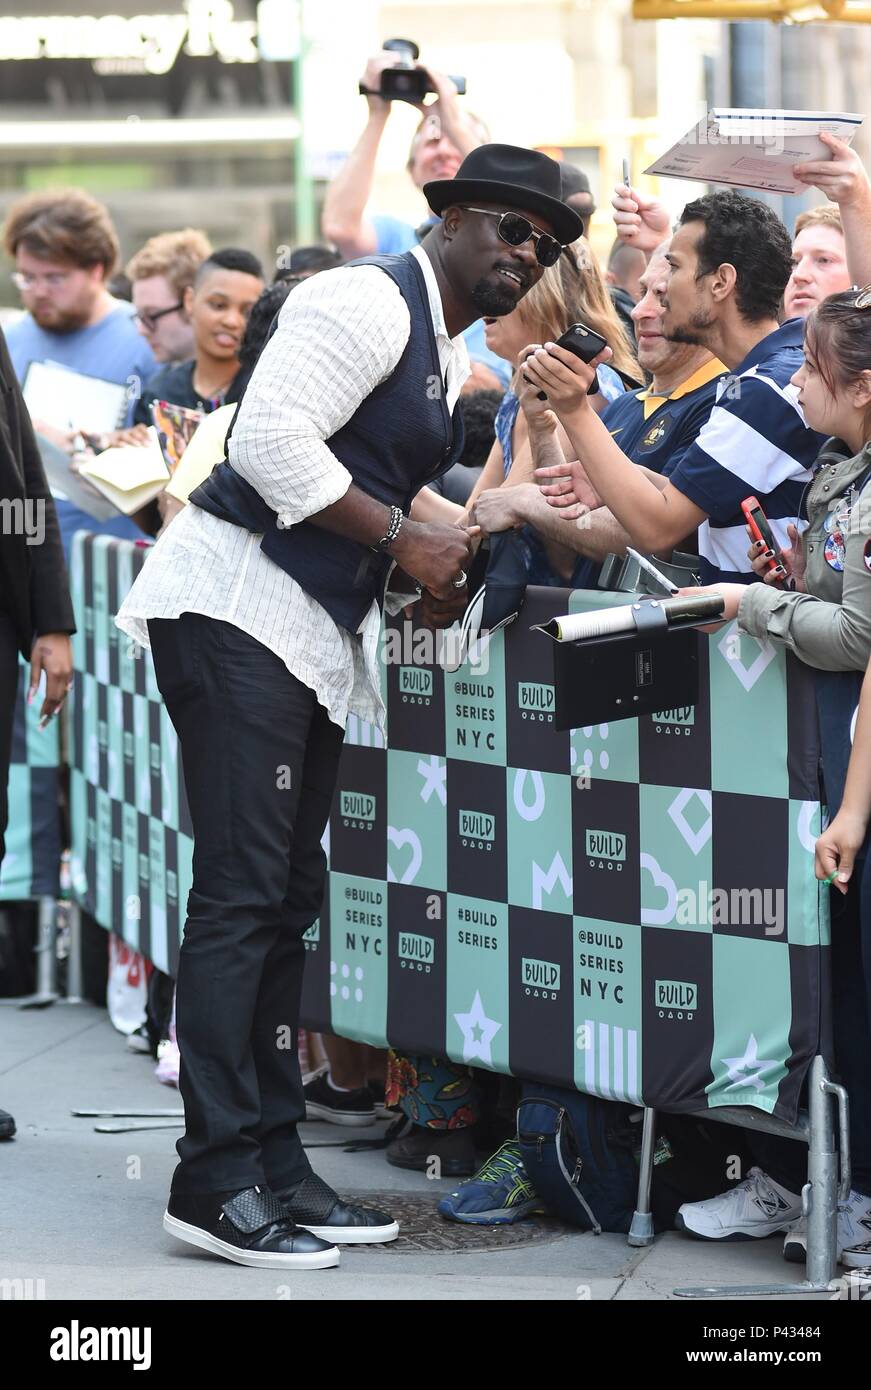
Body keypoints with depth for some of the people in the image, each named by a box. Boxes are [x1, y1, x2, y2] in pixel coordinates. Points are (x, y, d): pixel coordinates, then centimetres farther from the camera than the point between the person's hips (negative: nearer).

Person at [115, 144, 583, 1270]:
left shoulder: (451, 361, 20)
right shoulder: (368, 302, -11)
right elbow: (272, 441, -21)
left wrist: (435, 567, 10)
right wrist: (404, 536, -16)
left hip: (314, 628, 10)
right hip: (236, 607, -10)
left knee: (287, 898, 10)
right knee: (241, 891, -13)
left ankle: (274, 1164, 14)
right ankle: (215, 1179, -13)